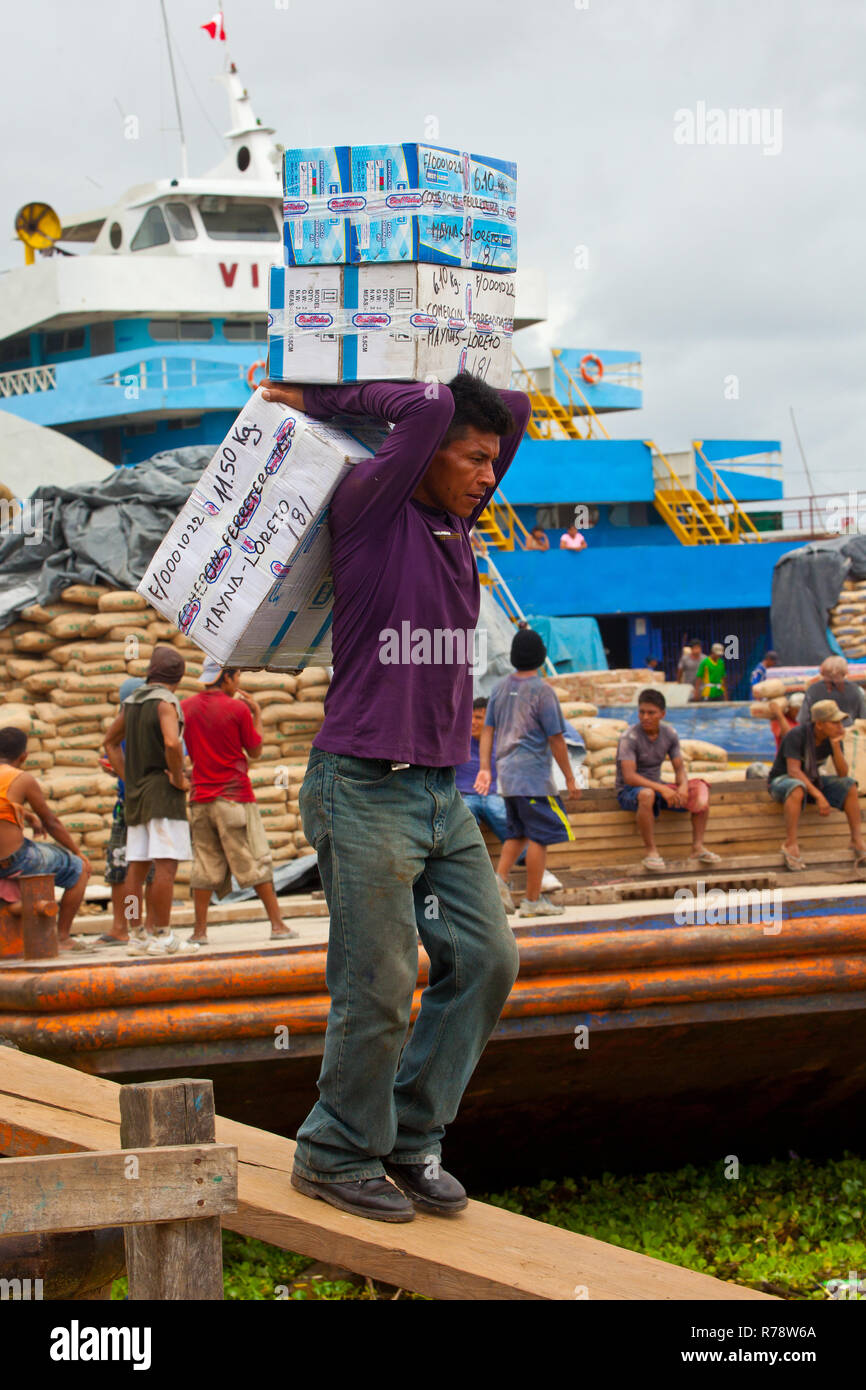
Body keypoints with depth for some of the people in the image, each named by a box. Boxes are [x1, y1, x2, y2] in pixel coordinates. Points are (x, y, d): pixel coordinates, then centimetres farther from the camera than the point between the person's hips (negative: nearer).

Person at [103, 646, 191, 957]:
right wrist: (179, 777, -13)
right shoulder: (166, 702, -11)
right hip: (163, 791, -8)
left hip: (136, 792, 8)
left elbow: (111, 741, 24)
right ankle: (162, 936, -12)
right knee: (166, 864, -8)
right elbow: (172, 743, -28)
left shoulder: (131, 702, 11)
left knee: (136, 865, 7)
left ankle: (137, 934, 9)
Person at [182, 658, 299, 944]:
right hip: (236, 796, -4)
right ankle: (277, 924, 1)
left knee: (204, 865, 6)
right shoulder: (238, 709, -9)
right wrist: (257, 714, 9)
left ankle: (200, 930, 3)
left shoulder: (185, 707, 3)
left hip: (201, 797, 4)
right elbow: (255, 751, 2)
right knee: (256, 861, 1)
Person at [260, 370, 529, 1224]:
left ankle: (411, 1140, 16)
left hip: (442, 792, 8)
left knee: (485, 959, 4)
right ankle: (337, 1158, 14)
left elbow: (511, 406, 16)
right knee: (377, 992, -4)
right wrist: (326, 402, -8)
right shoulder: (368, 510, -10)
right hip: (365, 792, -8)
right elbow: (429, 410, -23)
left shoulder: (455, 522, 12)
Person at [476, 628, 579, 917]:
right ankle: (533, 900, 1)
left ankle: (500, 878, -1)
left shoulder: (501, 686, 8)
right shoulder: (542, 691, -12)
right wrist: (569, 778, -4)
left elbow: (488, 729, 8)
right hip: (534, 774, -7)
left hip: (508, 773, 7)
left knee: (518, 832, 18)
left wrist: (485, 768, 10)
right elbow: (556, 739, -10)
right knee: (539, 835, -1)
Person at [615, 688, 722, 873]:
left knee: (700, 789, -11)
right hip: (629, 791, -6)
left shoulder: (669, 733, 0)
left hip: (656, 786, 6)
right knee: (647, 794, -42)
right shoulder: (630, 738, -19)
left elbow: (680, 768, 1)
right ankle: (651, 852, -31)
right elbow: (629, 777, -27)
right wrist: (662, 789, -35)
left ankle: (697, 847, -11)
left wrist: (683, 786, -22)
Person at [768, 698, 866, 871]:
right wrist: (819, 796, -39)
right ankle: (790, 844, -35)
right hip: (782, 780, -6)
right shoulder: (797, 735, -25)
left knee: (850, 785, -14)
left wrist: (835, 745, -26)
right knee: (797, 788, -41)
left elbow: (842, 774, -12)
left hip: (811, 780, 6)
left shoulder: (834, 737, -7)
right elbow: (793, 771, -32)